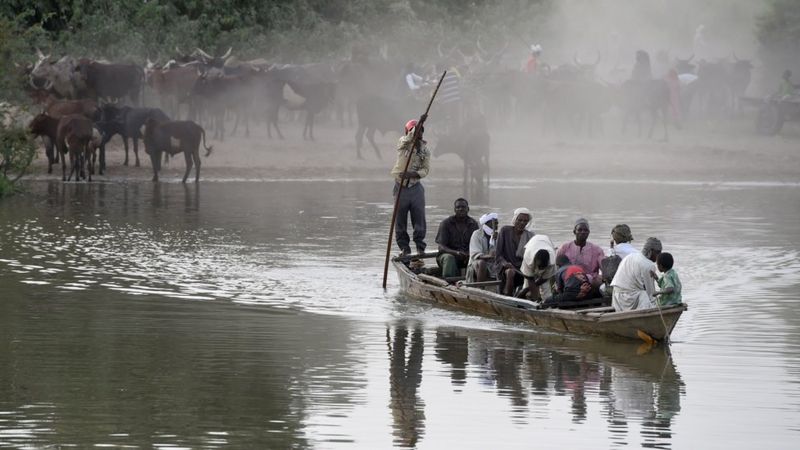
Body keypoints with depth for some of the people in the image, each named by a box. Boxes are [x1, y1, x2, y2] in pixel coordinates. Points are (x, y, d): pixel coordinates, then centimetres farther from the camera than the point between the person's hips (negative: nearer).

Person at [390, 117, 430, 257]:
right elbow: (409, 137, -28)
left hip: (416, 187, 2)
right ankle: (404, 248, 14)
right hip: (401, 186, -2)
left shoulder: (424, 149, 3)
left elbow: (426, 169, -2)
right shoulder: (403, 143, -4)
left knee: (419, 218, -1)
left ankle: (420, 247, 7)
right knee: (400, 219, 4)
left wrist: (412, 174, -20)